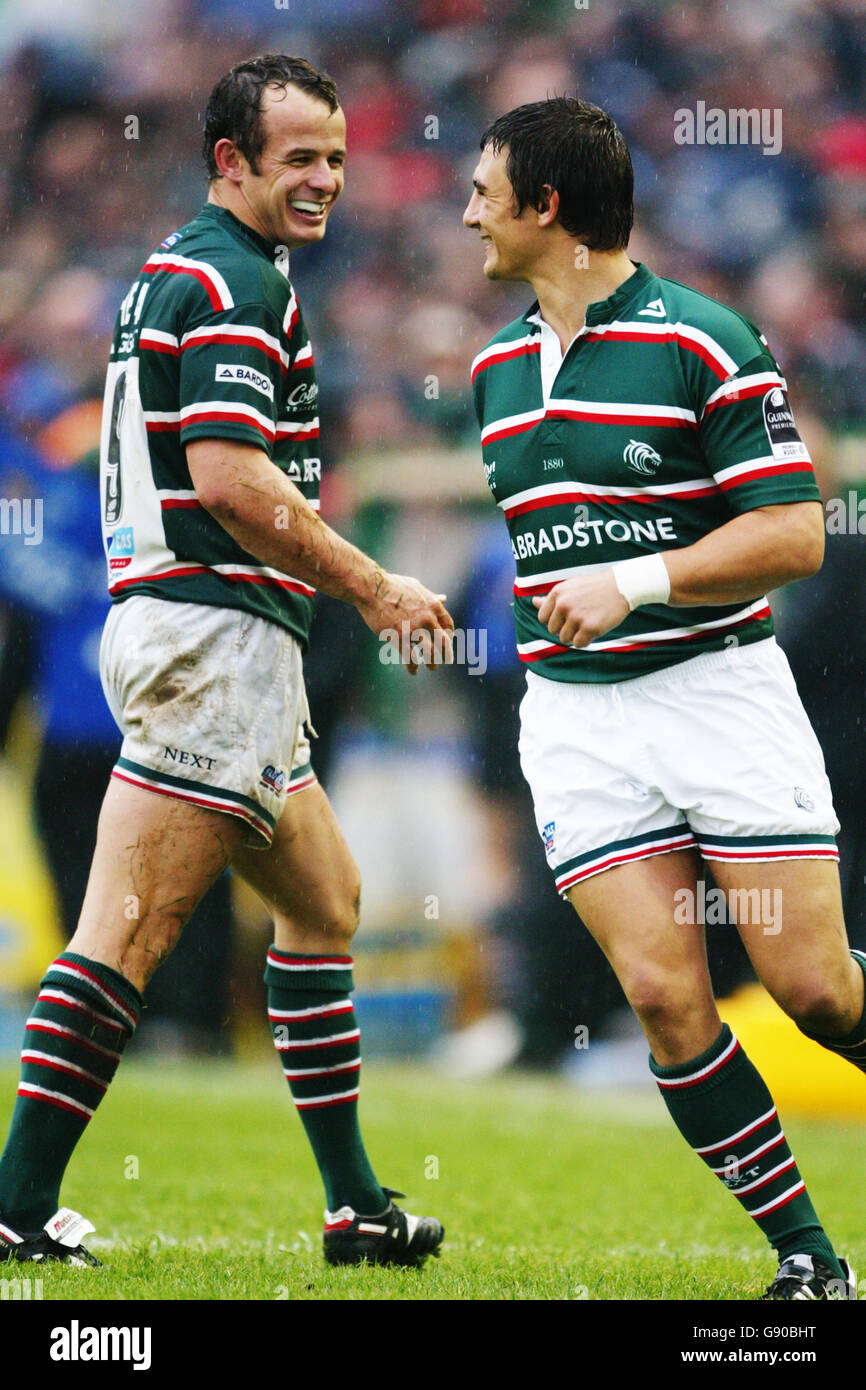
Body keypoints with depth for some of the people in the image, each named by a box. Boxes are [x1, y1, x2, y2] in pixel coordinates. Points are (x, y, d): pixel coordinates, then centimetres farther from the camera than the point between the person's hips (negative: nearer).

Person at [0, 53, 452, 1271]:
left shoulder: (177, 271, 19)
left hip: (170, 616, 11)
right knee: (128, 931, -11)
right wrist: (369, 586, -15)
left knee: (321, 896, 16)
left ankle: (355, 1205, 20)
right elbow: (229, 475, -23)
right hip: (216, 632, -11)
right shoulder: (234, 281, -13)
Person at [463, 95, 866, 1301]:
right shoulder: (496, 367, 13)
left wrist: (635, 582, -20)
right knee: (663, 993, -9)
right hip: (571, 714, 5)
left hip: (720, 690, -5)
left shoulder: (703, 343, -9)